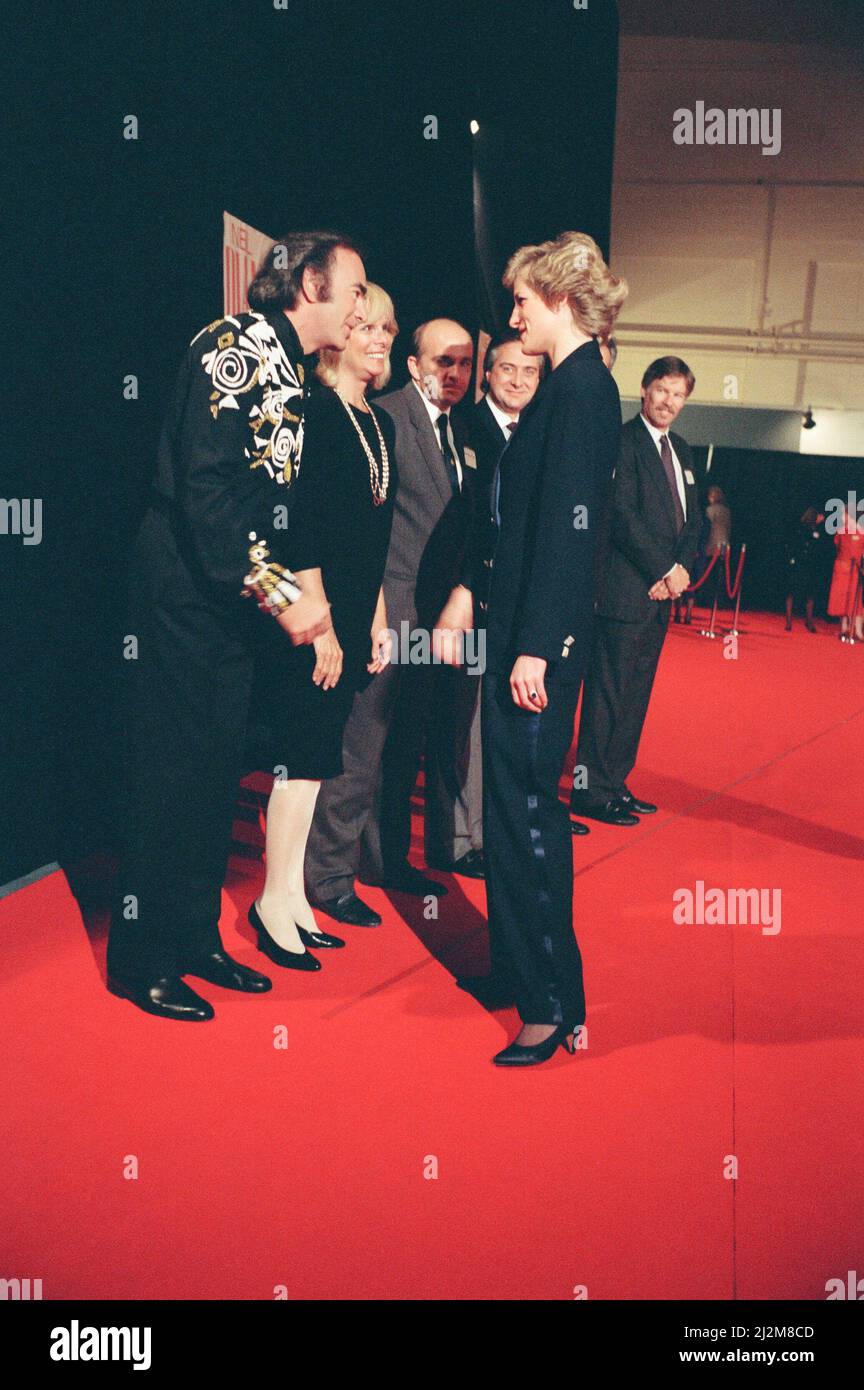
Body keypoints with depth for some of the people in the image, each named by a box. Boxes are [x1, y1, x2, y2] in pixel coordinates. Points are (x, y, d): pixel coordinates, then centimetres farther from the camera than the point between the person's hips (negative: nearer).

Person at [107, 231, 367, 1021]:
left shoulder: (292, 371, 15)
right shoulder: (240, 343, -13)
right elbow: (206, 486, -23)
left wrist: (298, 595, 11)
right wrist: (281, 593, -24)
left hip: (235, 598, 9)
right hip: (187, 590, -9)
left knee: (219, 769, 12)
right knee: (173, 771, -2)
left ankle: (196, 939, 25)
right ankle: (143, 959, 12)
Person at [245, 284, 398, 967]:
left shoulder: (381, 423, 15)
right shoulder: (313, 411, -9)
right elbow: (301, 527, -16)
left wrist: (376, 620, 14)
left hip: (354, 614, 8)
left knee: (317, 754, 11)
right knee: (304, 752, -4)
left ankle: (292, 895, 20)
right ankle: (276, 901, 9)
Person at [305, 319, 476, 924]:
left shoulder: (460, 430, 16)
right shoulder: (384, 417, -8)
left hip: (438, 615, 8)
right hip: (391, 609, -8)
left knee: (406, 745, 15)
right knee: (365, 744, -3)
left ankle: (387, 858, 28)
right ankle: (331, 876, 8)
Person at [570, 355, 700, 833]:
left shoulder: (681, 451, 18)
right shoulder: (622, 441, -8)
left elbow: (691, 520, 17)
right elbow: (623, 516, -16)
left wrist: (681, 570, -1)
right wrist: (666, 570, -13)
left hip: (661, 592, 8)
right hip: (624, 590, -8)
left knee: (636, 694, 12)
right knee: (608, 693, -4)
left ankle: (615, 783, 21)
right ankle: (591, 791, 4)